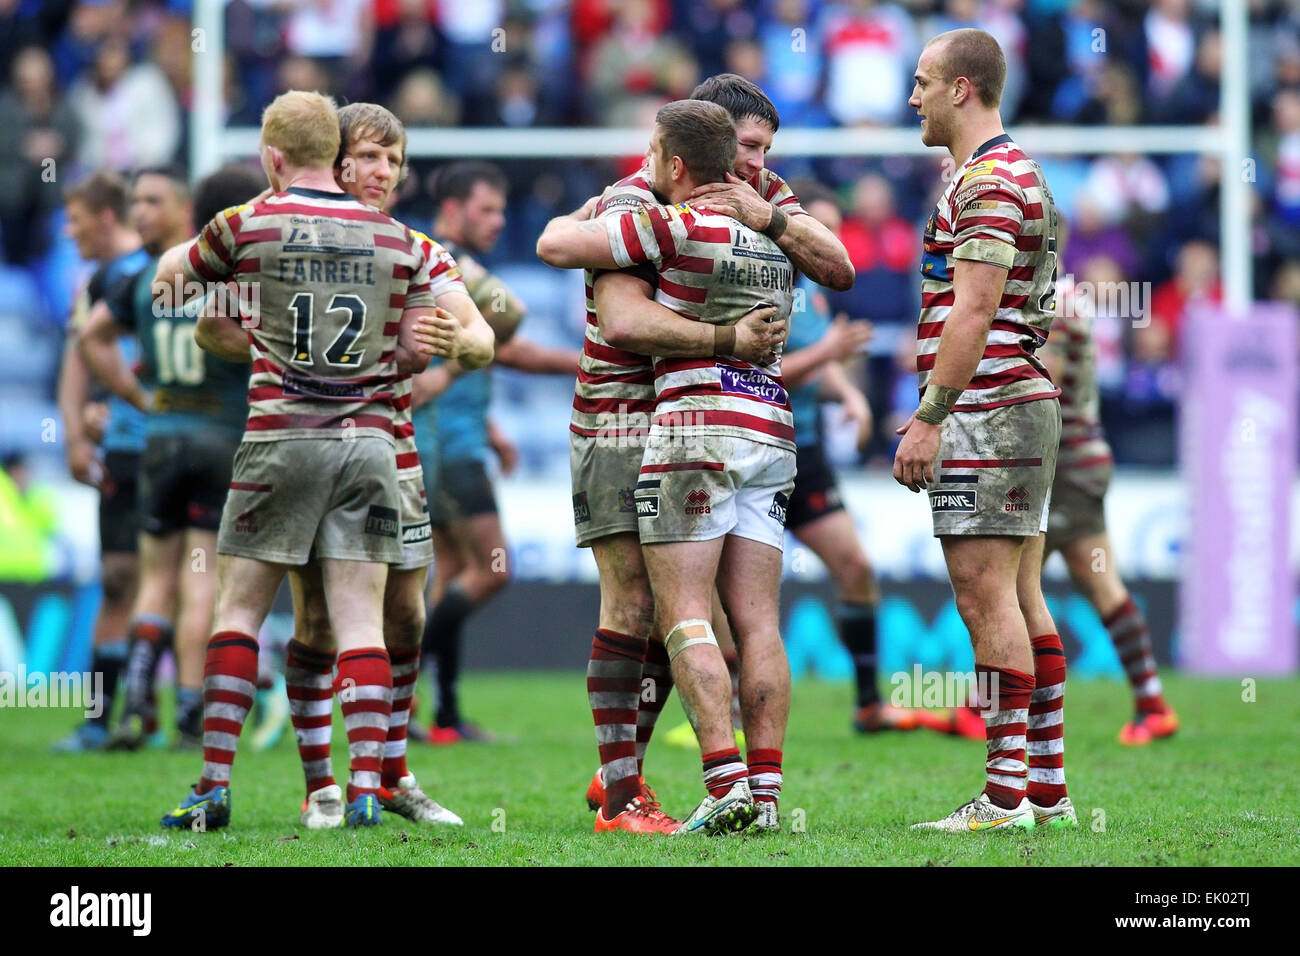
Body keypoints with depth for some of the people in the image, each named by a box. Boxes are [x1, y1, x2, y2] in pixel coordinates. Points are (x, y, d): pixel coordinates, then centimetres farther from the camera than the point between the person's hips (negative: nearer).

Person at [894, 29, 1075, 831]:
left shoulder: (987, 180, -13)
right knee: (1023, 599, 9)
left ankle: (1007, 796, -13)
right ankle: (1047, 786, 10)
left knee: (987, 597, -11)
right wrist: (937, 410, 25)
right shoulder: (1020, 174, 20)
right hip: (1023, 404, 11)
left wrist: (929, 419, -20)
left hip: (988, 407, -10)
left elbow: (972, 313, -20)